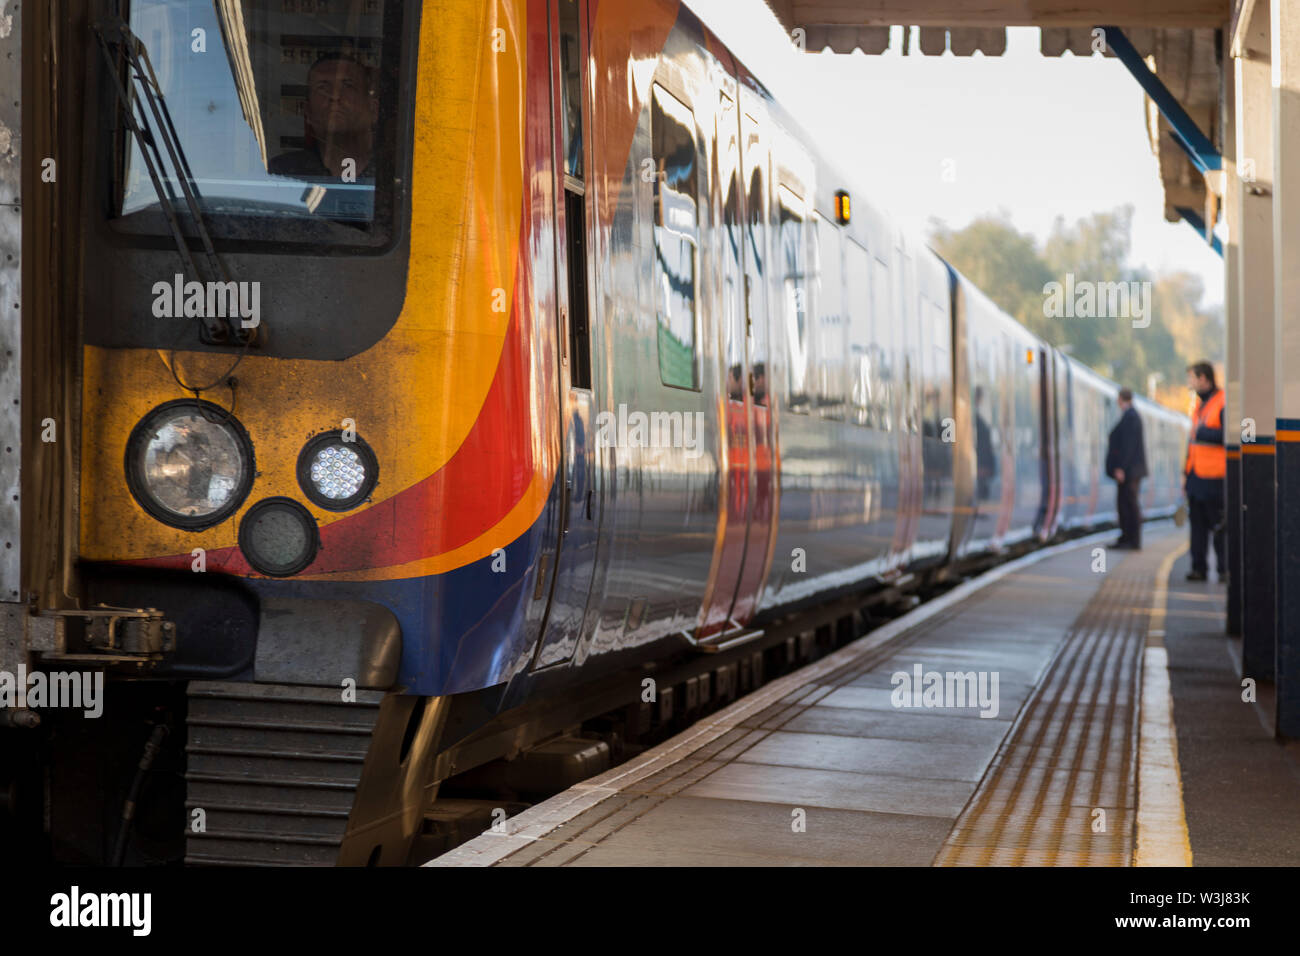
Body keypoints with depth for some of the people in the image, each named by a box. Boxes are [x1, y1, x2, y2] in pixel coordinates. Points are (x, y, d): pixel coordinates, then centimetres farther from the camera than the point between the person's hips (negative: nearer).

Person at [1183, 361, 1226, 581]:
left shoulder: (1223, 404, -11)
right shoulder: (1200, 404, 18)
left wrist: (1202, 432, -17)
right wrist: (1186, 472, 20)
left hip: (1214, 477, -9)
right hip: (1196, 476, 9)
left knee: (1218, 525, -4)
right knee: (1197, 524, 8)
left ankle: (1225, 568, 3)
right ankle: (1199, 568, 11)